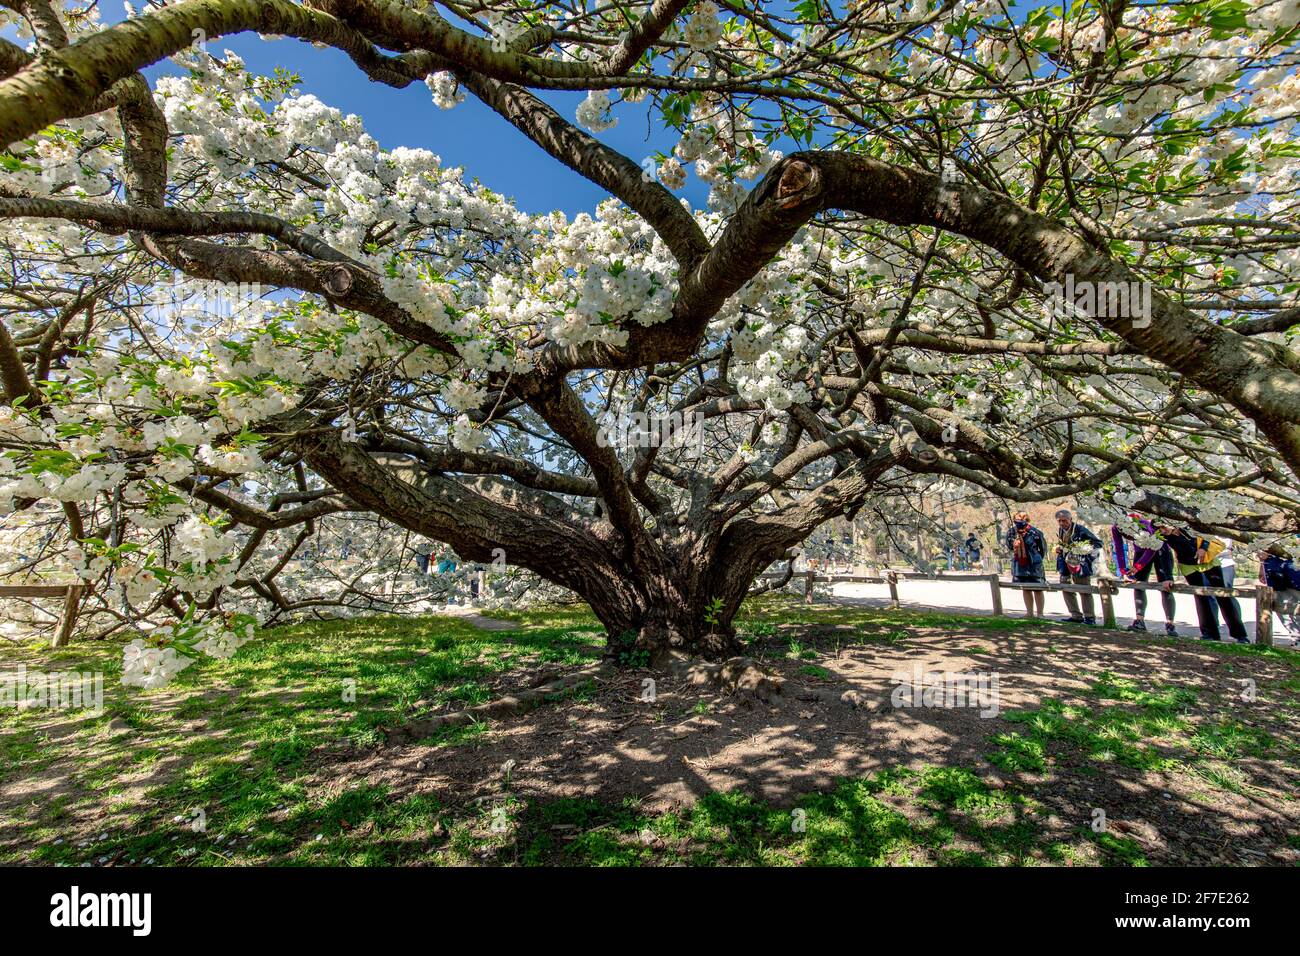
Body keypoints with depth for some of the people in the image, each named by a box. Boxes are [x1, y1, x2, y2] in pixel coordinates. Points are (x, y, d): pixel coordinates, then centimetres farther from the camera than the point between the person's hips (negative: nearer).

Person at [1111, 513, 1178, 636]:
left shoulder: (1142, 523, -35)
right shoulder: (1115, 528, -19)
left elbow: (1151, 549, -26)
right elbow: (1119, 550, -14)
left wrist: (1137, 566, -25)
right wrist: (1123, 572, -18)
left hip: (1159, 548, -5)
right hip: (1141, 550, 5)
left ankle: (1170, 625, -8)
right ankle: (1139, 621, -4)